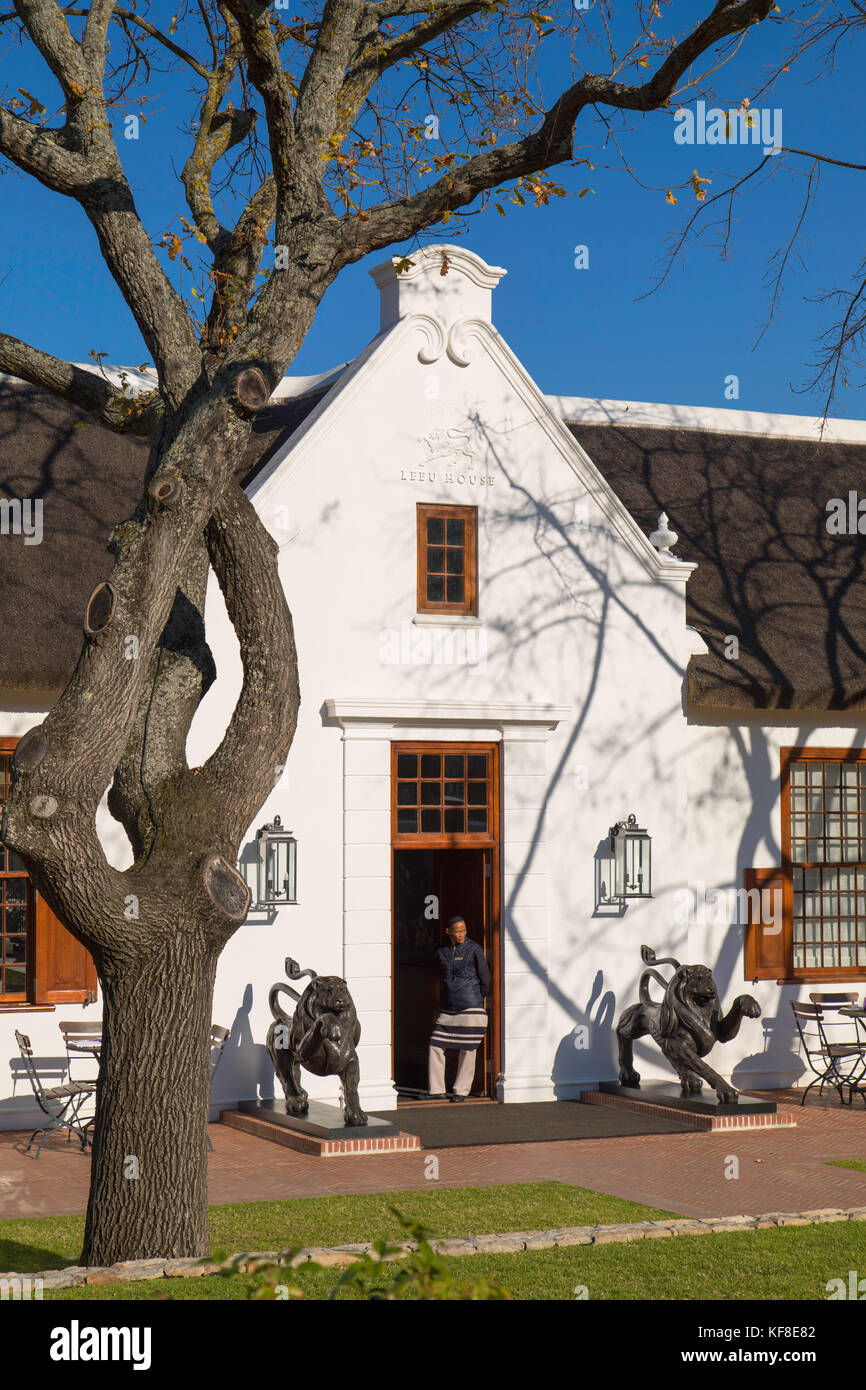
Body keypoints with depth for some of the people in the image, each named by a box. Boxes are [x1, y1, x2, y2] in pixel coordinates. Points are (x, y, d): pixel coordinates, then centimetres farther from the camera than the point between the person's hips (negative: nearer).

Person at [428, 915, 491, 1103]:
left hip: (470, 1009, -5)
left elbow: (485, 977, 1)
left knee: (467, 1050, 0)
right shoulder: (441, 952, 7)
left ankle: (461, 1091, 10)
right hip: (448, 1009, 5)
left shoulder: (474, 949, -5)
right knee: (435, 1046, 0)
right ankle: (437, 1090, 8)